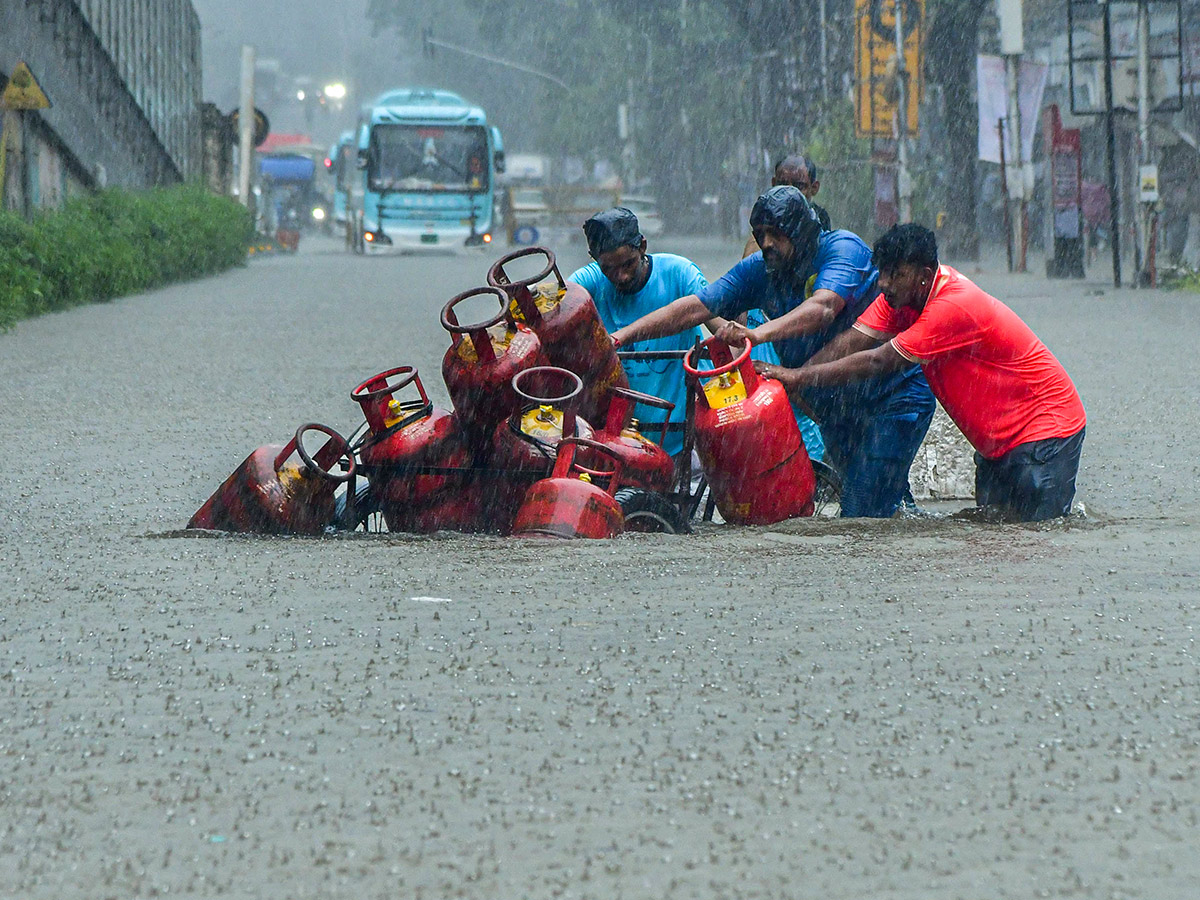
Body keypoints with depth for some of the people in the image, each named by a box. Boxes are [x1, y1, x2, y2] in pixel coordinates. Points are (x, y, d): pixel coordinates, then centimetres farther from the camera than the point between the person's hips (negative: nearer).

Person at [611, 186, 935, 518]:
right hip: (833, 410, 7)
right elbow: (695, 307, -6)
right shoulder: (759, 270, 0)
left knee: (864, 515, -14)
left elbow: (823, 308, -37)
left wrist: (758, 334, -54)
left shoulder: (843, 248, -18)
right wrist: (620, 337, -18)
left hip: (892, 397, -7)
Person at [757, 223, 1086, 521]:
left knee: (1036, 524, -15)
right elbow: (853, 341, -8)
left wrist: (800, 378, -26)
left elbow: (880, 362, -28)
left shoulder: (956, 306, -29)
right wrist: (792, 377, -22)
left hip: (1045, 429, -9)